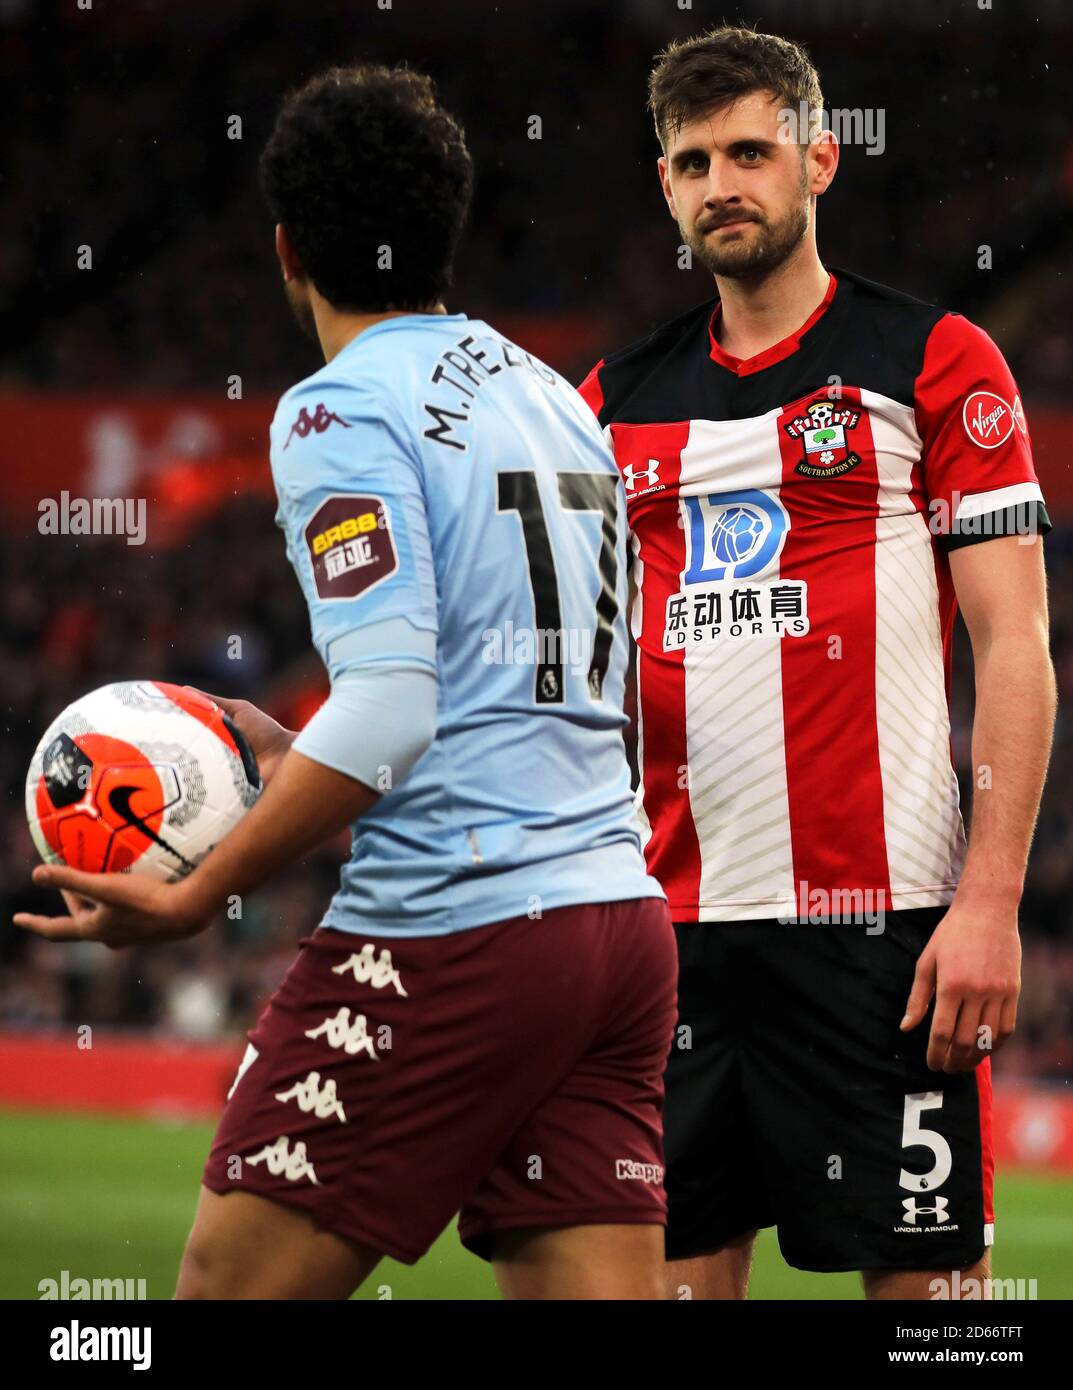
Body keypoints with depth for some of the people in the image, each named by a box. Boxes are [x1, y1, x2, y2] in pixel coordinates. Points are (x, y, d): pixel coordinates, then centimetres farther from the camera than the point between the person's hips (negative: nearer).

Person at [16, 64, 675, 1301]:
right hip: (620, 914, 8)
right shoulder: (556, 401, 18)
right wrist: (315, 776, 32)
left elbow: (388, 709, -17)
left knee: (227, 1288, -1)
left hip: (452, 931, -8)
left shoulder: (341, 411, -7)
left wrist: (197, 896, -12)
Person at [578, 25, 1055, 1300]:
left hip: (880, 920, -4)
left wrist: (990, 904, -12)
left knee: (921, 1269, -4)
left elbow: (1015, 647, -4)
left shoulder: (936, 364, 1)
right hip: (670, 928, 4)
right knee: (677, 1265, 3)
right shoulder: (618, 399, 14)